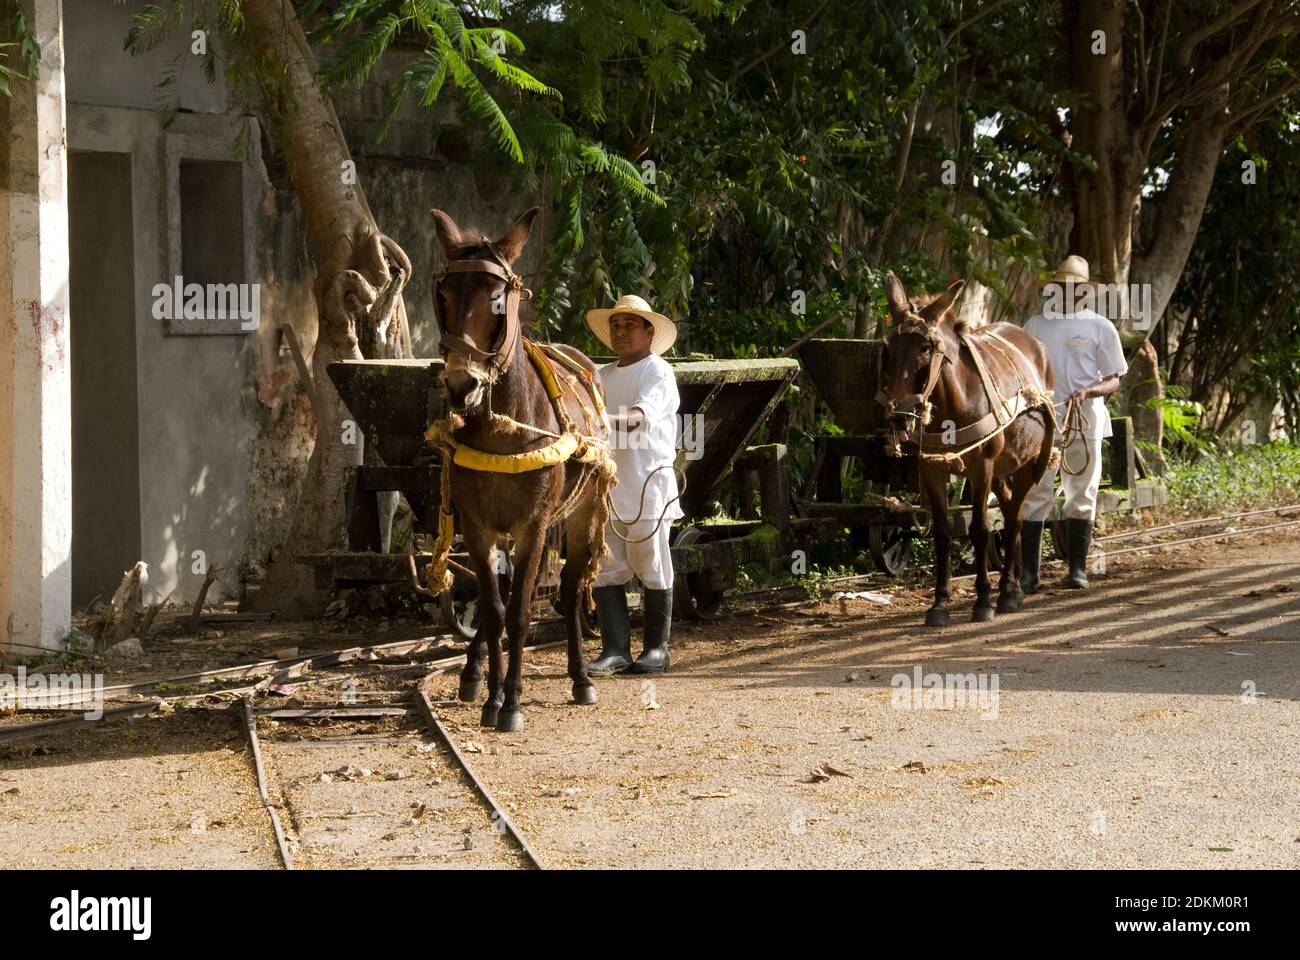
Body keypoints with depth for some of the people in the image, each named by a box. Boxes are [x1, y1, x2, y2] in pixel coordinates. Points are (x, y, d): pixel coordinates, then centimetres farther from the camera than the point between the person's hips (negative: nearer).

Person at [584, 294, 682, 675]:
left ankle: (656, 648, 9)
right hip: (606, 484, 6)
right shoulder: (603, 377, 17)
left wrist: (603, 421, -39)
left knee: (652, 568, 1)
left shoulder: (658, 373, -5)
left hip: (648, 483, -6)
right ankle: (615, 650, 3)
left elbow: (641, 415, -23)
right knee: (604, 569, 0)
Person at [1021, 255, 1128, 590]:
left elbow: (1114, 380, 2)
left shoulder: (1101, 328, 3)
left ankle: (1078, 569, 11)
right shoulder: (1036, 325, 11)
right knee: (1034, 495, -4)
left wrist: (1089, 392, -19)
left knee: (1082, 494, 4)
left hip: (1084, 422, -1)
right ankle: (1028, 572, -3)